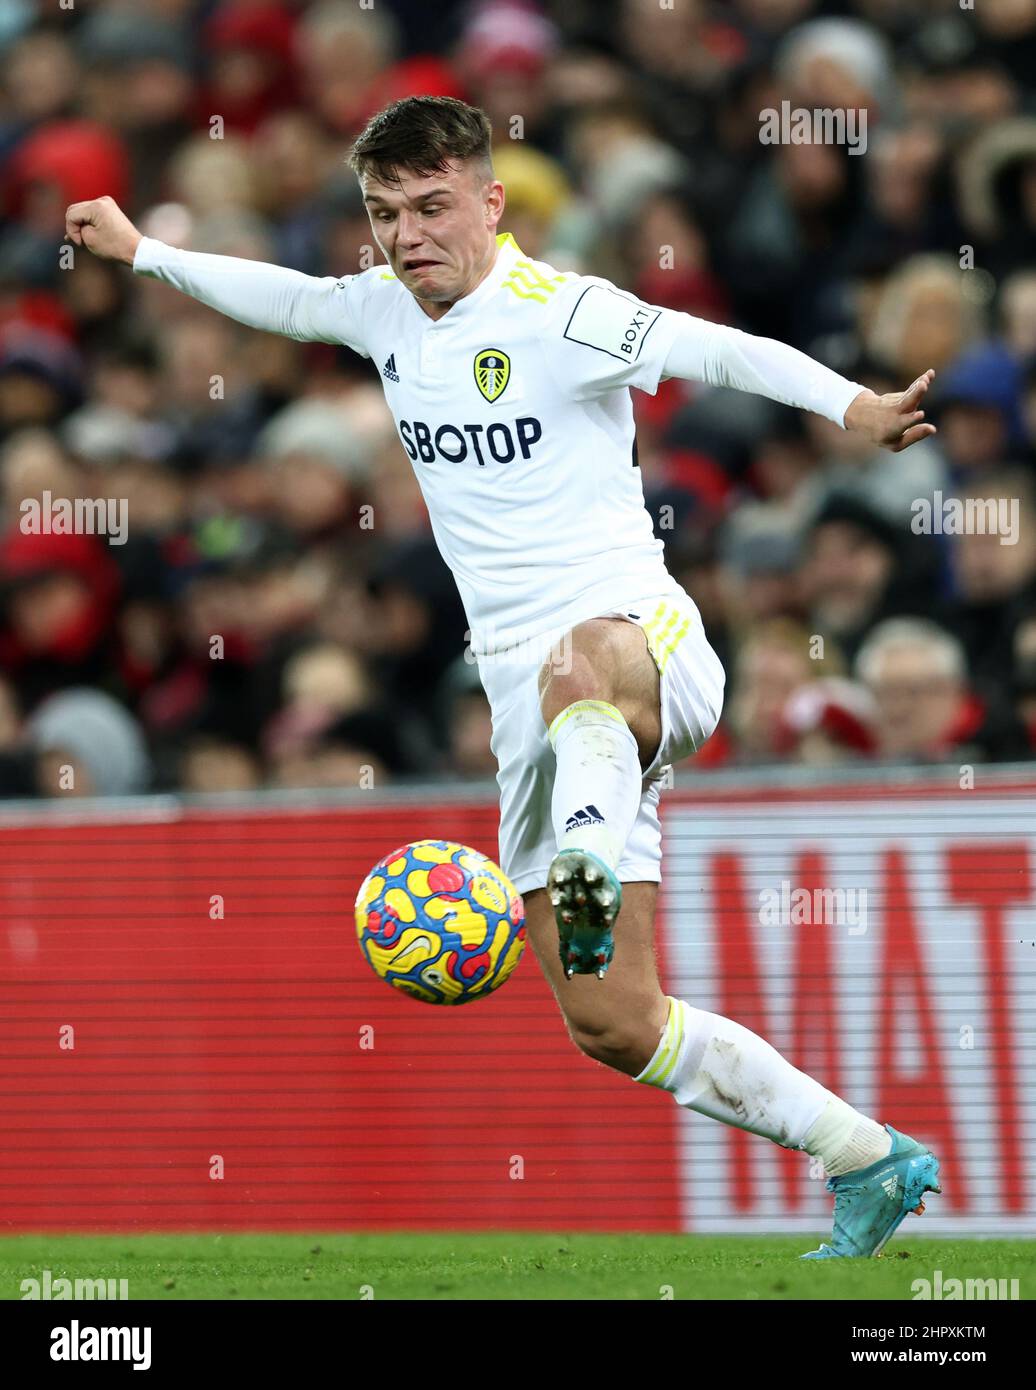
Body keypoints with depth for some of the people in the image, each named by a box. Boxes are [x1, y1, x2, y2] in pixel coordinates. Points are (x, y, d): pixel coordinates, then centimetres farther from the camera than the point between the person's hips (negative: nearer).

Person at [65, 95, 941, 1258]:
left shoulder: (558, 315, -9)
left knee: (579, 662, -46)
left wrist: (850, 404, -38)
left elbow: (717, 350, -22)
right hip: (534, 705, 7)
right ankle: (867, 1161, 12)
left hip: (644, 648, -7)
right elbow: (285, 299, 34)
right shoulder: (386, 313, 13)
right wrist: (142, 253, 43)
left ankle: (591, 860, -73)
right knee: (609, 1023, 1)